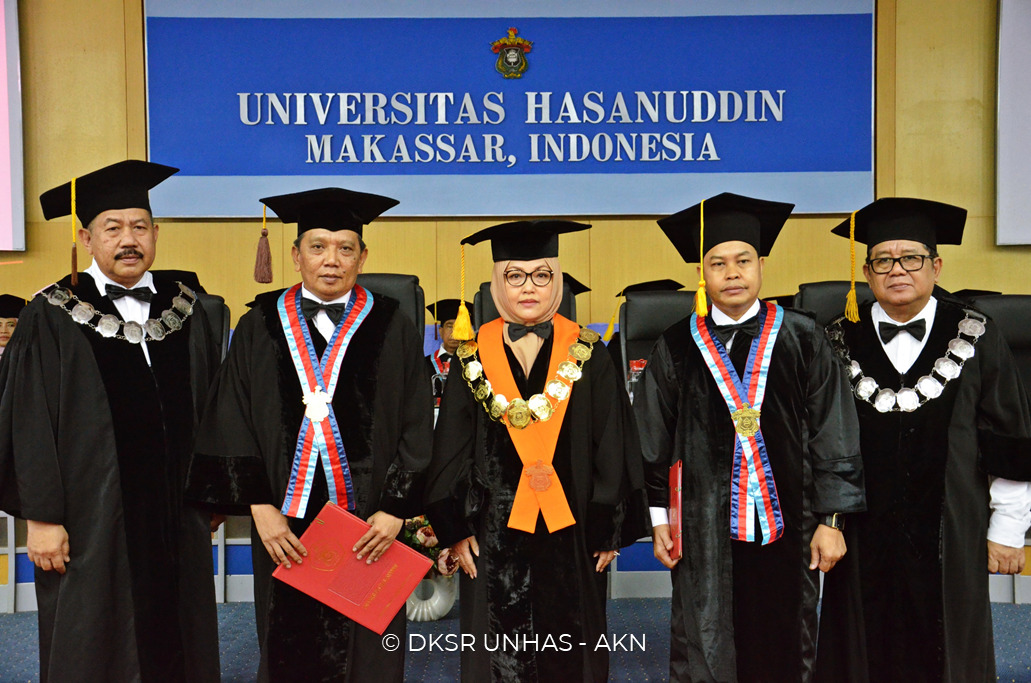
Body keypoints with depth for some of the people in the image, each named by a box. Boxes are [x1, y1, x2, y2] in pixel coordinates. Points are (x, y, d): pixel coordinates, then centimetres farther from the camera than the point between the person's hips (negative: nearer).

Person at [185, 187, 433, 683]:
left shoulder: (391, 327, 1)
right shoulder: (261, 326, 3)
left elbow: (416, 428, -1)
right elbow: (233, 426, 2)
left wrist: (394, 510, -8)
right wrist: (259, 506, -7)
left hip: (368, 525, -1)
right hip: (285, 521, 1)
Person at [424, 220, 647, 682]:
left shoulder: (586, 356, -1)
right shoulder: (474, 359, 1)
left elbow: (612, 449, -1)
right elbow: (451, 451, 3)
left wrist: (609, 530, -3)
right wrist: (456, 529, -2)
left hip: (570, 534, 0)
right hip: (495, 535, 1)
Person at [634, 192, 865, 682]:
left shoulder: (801, 339, 1)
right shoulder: (677, 347, 2)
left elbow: (833, 435, 1)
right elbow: (654, 442, 6)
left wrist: (830, 519, -2)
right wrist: (660, 519, 4)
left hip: (785, 524, 0)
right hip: (705, 529, 0)